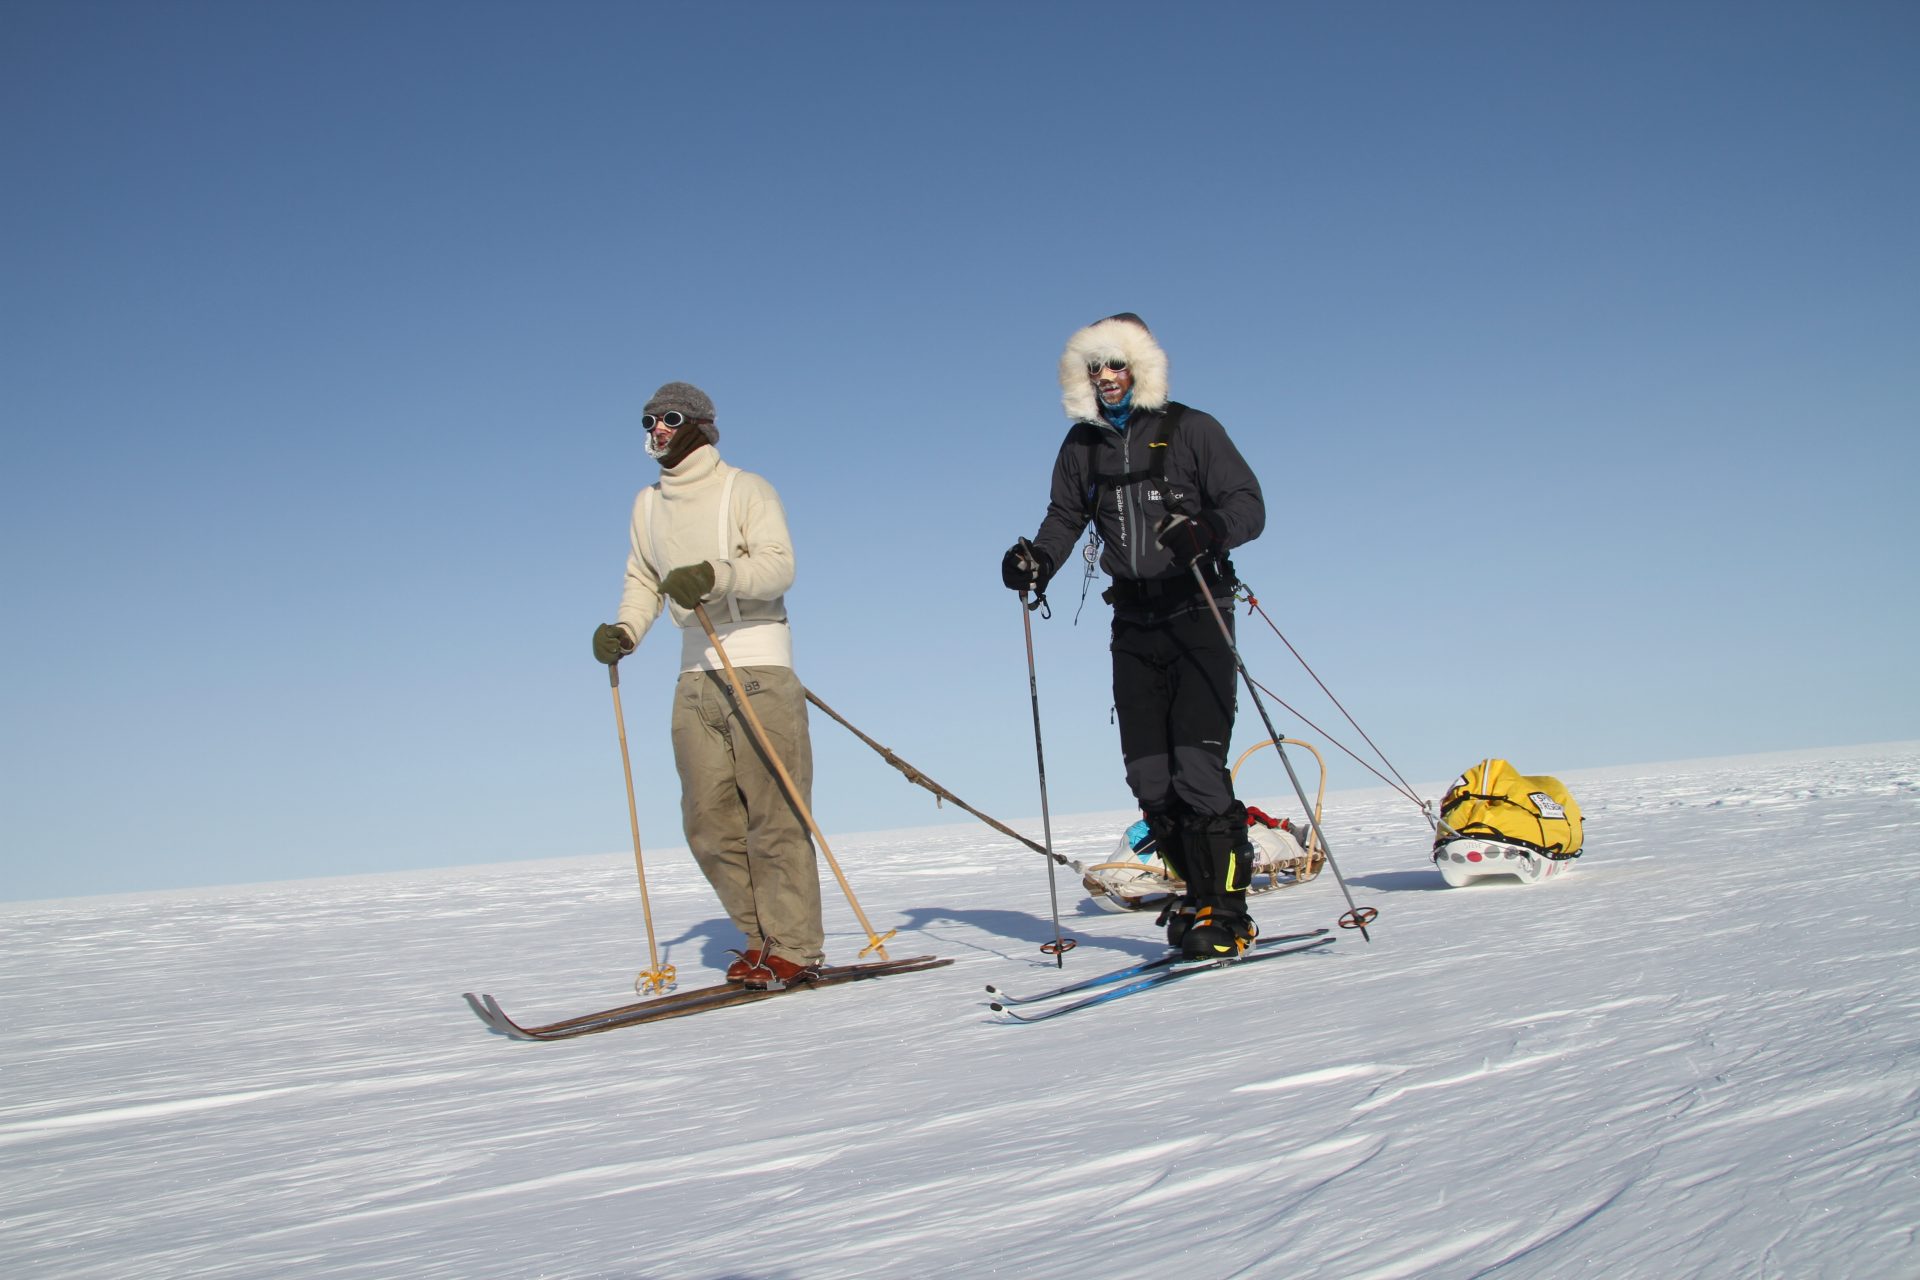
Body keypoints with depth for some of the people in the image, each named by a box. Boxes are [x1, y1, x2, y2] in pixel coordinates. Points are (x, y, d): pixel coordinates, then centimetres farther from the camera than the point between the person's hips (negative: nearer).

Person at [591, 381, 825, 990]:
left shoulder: (745, 489, -2)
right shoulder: (648, 504, 15)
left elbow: (779, 564, -14)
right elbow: (643, 580, 19)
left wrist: (714, 574, -30)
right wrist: (623, 630, -1)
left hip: (760, 669, -6)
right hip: (696, 673, 6)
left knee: (773, 816, -8)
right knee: (708, 823, 3)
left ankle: (796, 950, -2)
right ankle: (762, 938, 14)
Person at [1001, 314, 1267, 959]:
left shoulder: (1191, 430, -2)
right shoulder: (1082, 445, 12)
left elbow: (1249, 504, -7)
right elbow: (1064, 518, 14)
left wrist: (1207, 530, -29)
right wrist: (1037, 560, -8)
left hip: (1197, 612, -5)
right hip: (1134, 621, 5)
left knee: (1197, 761, -14)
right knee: (1148, 772, 1)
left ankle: (1226, 912, -8)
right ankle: (1199, 896, 13)